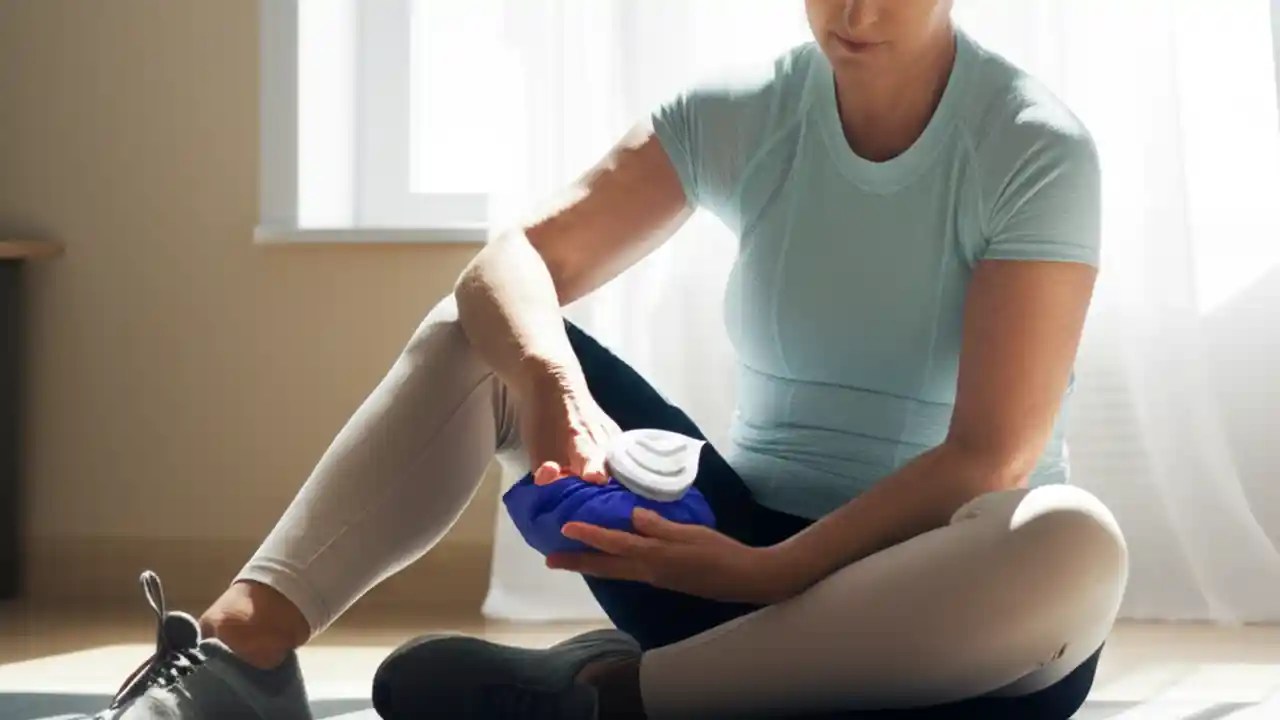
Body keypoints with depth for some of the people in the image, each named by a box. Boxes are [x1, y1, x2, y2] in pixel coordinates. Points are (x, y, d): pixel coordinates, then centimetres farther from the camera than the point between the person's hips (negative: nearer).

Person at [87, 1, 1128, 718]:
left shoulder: (1038, 153, -12)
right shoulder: (738, 119, -2)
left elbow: (990, 455, -18)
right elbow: (513, 261, -12)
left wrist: (767, 574, -30)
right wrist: (548, 382, -34)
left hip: (944, 600, -2)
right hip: (755, 553, 3)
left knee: (1075, 548, -38)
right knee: (475, 333, -10)